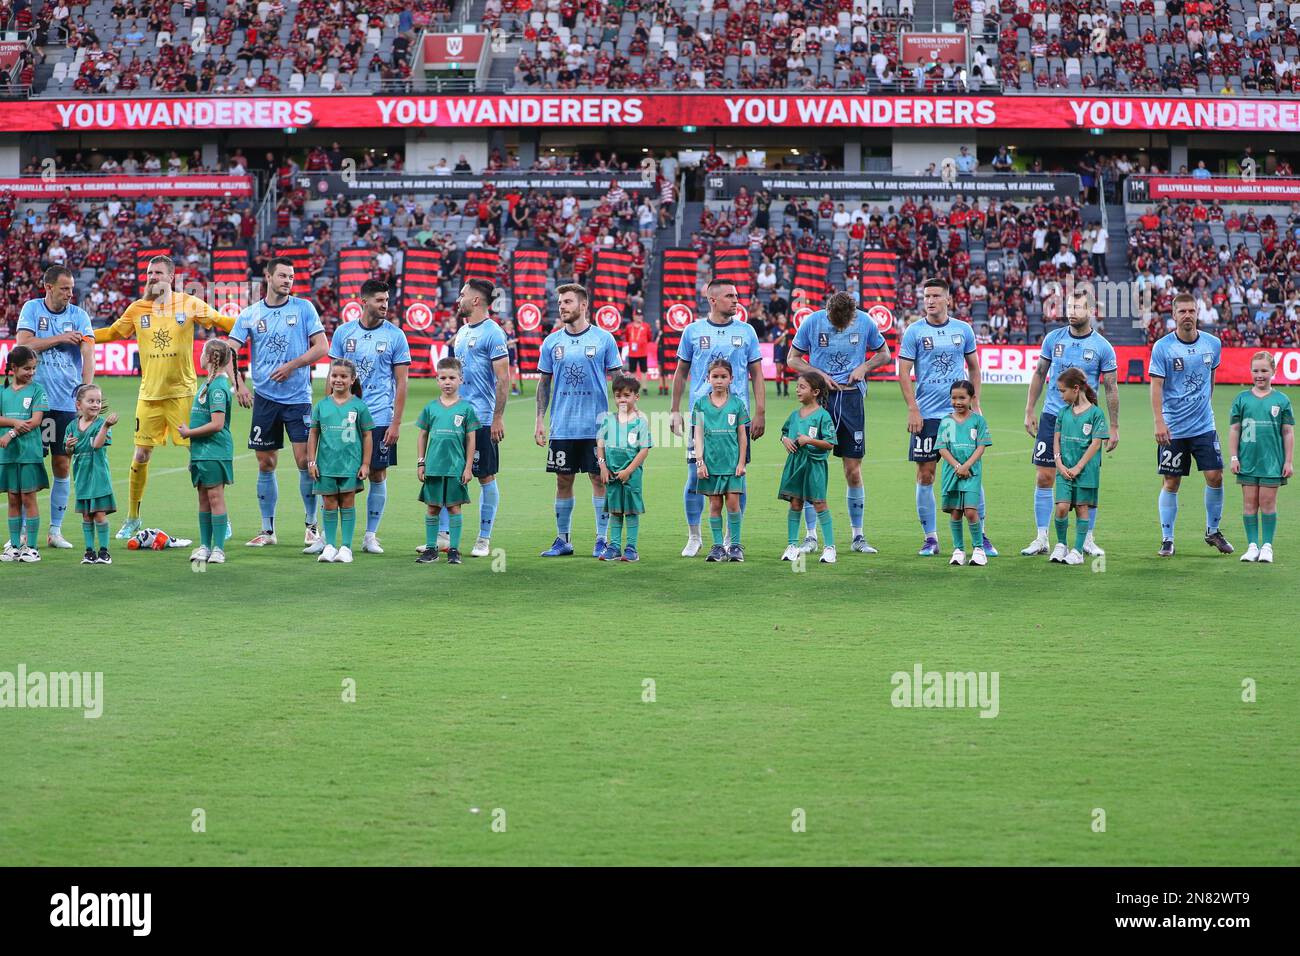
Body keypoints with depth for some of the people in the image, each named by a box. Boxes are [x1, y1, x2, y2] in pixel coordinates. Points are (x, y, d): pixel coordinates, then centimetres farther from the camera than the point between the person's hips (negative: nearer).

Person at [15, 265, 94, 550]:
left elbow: (88, 352, -7)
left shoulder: (79, 315, 4)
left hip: (67, 403, 1)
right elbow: (23, 343, -7)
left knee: (62, 466, 3)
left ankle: (55, 530, 12)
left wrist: (86, 388, -20)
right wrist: (60, 338, -9)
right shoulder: (32, 309, 4)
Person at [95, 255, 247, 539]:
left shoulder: (189, 304, -1)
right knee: (140, 455, 4)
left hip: (183, 392, -2)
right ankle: (132, 519, 19)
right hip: (149, 394, 2)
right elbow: (112, 333, 17)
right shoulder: (137, 309, 5)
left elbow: (221, 322, 4)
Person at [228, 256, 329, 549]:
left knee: (305, 461, -7)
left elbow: (321, 347, -3)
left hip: (298, 397, -2)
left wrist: (292, 365, -15)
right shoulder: (250, 314, 5)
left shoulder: (304, 308, 1)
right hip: (265, 397, 2)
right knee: (266, 464, 5)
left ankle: (312, 525, 7)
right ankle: (267, 530, 14)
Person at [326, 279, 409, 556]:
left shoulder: (395, 335, 0)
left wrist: (396, 423, -6)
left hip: (380, 419, -1)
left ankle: (371, 536, 12)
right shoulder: (343, 332, 4)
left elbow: (401, 383, 0)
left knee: (378, 475, 3)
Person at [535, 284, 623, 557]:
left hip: (596, 426, -3)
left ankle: (602, 540, 7)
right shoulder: (552, 342, 7)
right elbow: (544, 383, 12)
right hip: (562, 427, 3)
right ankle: (562, 540, 14)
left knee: (599, 479, 0)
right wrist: (540, 421, 6)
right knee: (563, 480, 6)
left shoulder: (603, 339, -1)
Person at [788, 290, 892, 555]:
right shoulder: (812, 322, -5)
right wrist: (820, 374, -11)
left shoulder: (865, 322, -1)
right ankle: (811, 536, 4)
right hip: (820, 397, -1)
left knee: (853, 471, 2)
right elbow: (793, 358, 4)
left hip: (852, 397, 1)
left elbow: (884, 353, 13)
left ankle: (858, 536, 12)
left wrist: (864, 367, -6)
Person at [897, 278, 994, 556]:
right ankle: (930, 538, 8)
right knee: (925, 475, 0)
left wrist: (975, 404, 9)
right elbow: (904, 372, -2)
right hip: (926, 415, -2)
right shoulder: (915, 332, -1)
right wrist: (913, 410, -10)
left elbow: (974, 368, 16)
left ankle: (980, 536, 8)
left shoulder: (963, 330, 7)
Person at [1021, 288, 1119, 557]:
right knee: (1044, 478, -1)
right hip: (1052, 416, 2)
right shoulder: (1053, 338, 3)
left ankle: (1087, 539, 13)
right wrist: (1029, 411, 7)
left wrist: (1114, 427, -2)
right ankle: (1041, 539, 4)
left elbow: (1111, 388, 0)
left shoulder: (1102, 347, -4)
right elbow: (1039, 374, 11)